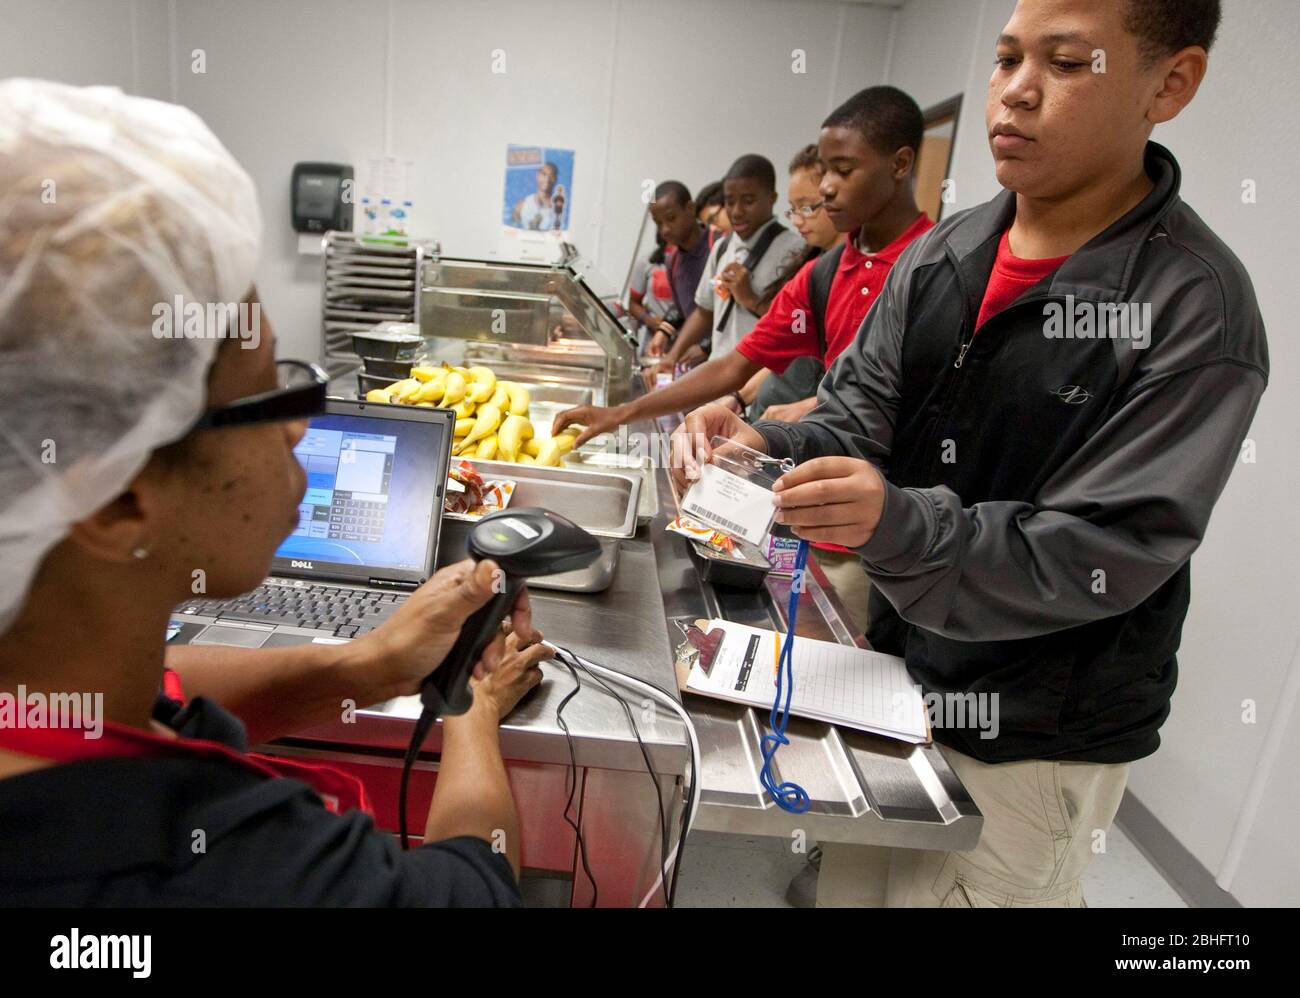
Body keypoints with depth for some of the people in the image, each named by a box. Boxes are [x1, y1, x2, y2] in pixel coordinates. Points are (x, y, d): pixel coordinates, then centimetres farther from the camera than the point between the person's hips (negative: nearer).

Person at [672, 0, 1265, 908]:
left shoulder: (1199, 311, -17)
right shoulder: (941, 253, -1)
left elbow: (1105, 555, -21)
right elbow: (857, 424, -1)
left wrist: (899, 526, -36)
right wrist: (763, 447, -22)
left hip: (1032, 750, -5)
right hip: (896, 678, 5)